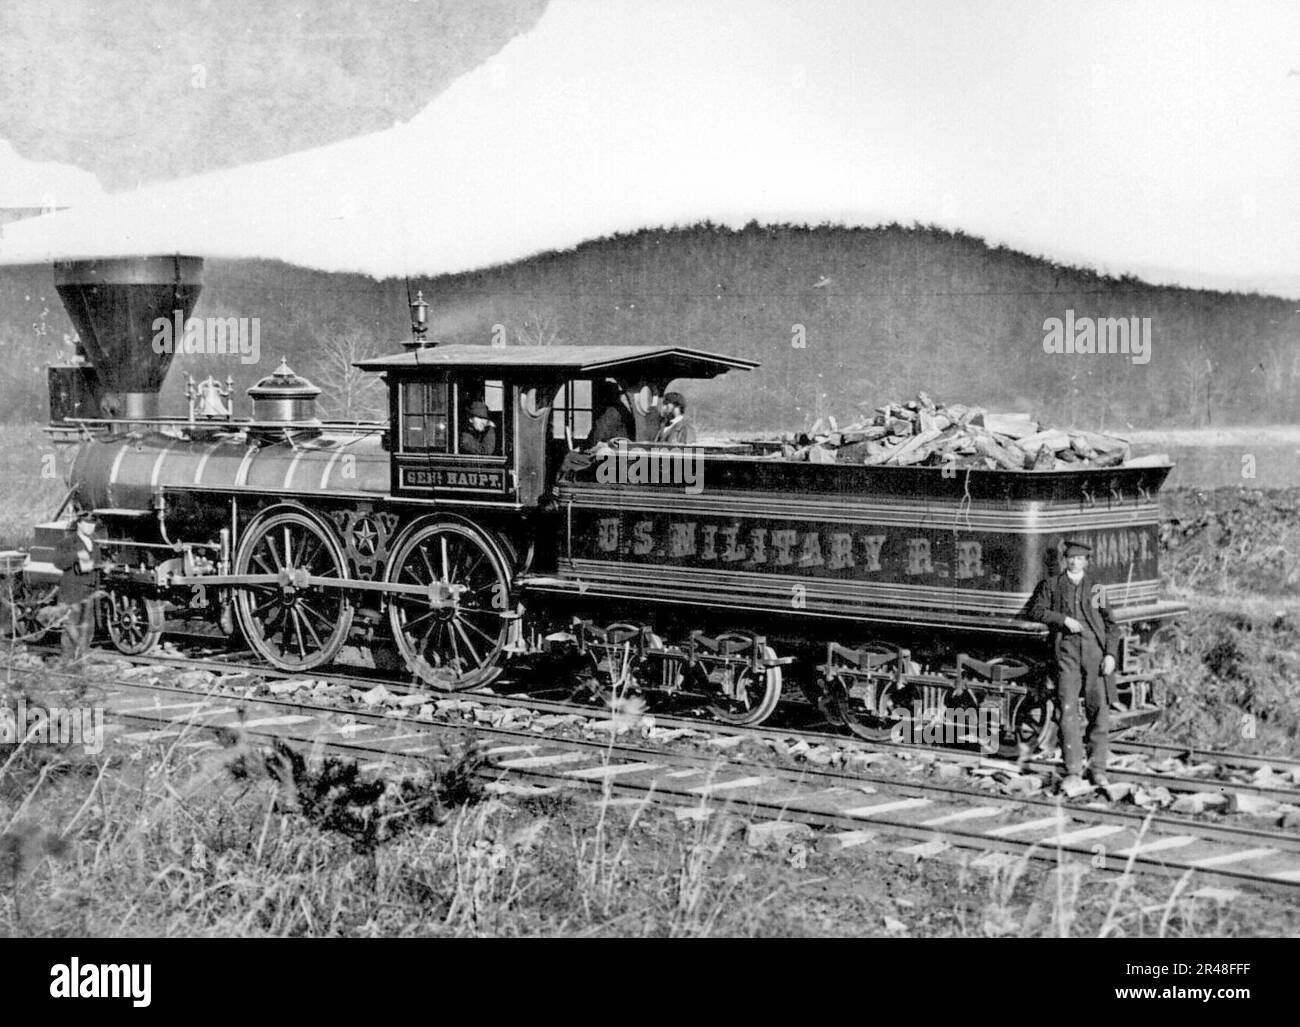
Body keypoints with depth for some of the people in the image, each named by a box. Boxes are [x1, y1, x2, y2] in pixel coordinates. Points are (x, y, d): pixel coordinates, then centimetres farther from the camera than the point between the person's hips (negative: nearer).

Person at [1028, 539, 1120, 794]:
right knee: (1068, 711, -10)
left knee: (1099, 711, 0)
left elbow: (1110, 624, 12)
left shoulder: (1096, 587, 15)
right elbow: (1035, 610, 6)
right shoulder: (1051, 584, 15)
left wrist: (1110, 654, -2)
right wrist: (1063, 619, -7)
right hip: (1067, 651, -1)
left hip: (1095, 651, 1)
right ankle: (1073, 773, -10)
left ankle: (1097, 770, 11)